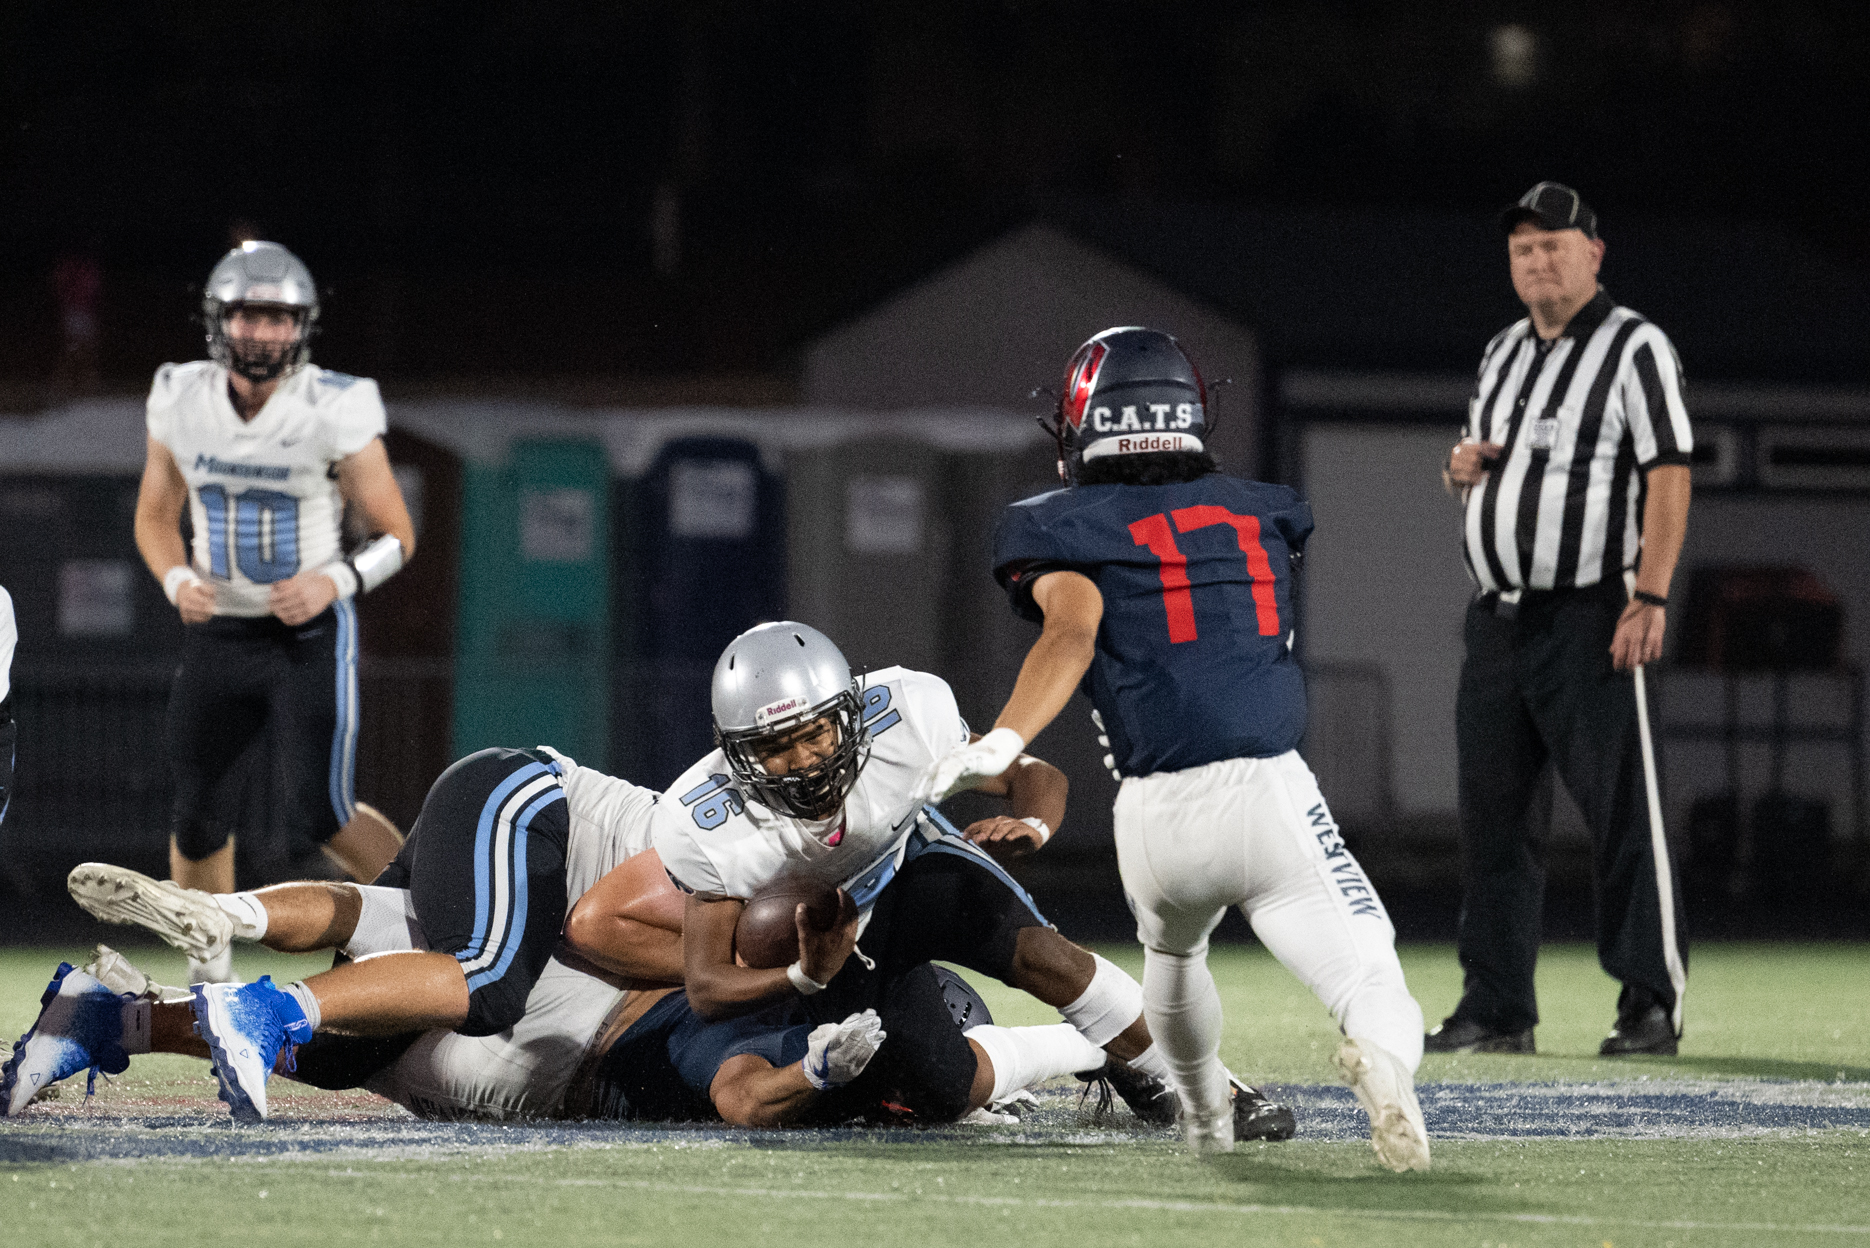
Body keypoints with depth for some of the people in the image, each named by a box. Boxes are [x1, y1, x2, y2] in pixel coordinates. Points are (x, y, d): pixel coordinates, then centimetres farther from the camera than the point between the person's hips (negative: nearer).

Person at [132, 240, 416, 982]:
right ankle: (208, 976, 25)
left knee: (318, 810, -16)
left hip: (309, 635, -4)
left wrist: (336, 581, -21)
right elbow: (155, 517, 12)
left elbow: (396, 535, -3)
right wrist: (177, 580, -8)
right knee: (197, 813, 6)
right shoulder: (182, 404, -2)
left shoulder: (335, 413, -13)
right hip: (219, 635, 4)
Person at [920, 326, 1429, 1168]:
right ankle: (1382, 1058, -43)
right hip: (1272, 794, 0)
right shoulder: (1262, 513, 19)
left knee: (1173, 951, 35)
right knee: (1377, 996, -9)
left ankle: (1205, 1120, 49)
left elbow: (1074, 631, -12)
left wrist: (1000, 744, -24)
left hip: (1160, 814, 0)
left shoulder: (1062, 528, 7)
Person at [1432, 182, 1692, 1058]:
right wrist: (1461, 468, 3)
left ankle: (1651, 1005, -5)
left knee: (1621, 812, -8)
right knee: (1493, 814, 6)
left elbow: (1668, 480, -12)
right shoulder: (1502, 354, 18)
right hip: (1499, 615, 7)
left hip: (1594, 617, -7)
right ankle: (1496, 1010, 10)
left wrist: (1650, 599, -21)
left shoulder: (1635, 348, -4)